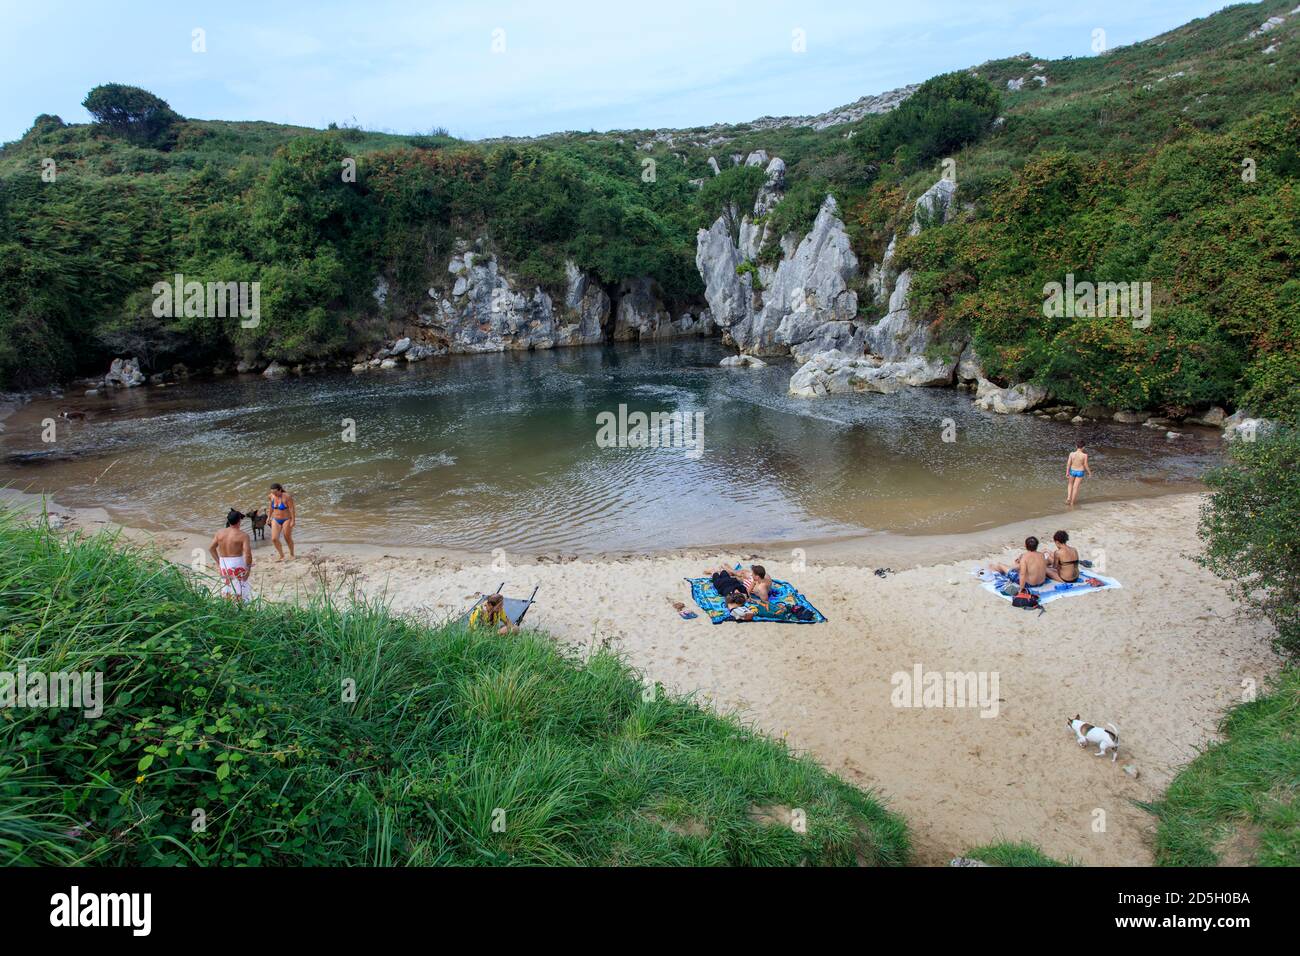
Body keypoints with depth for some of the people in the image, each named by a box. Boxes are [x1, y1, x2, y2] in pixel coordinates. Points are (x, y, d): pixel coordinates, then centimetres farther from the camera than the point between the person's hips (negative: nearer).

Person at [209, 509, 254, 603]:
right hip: (238, 566, -5)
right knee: (240, 590, 3)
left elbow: (211, 548, 9)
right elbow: (247, 554, -20)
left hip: (223, 565, 5)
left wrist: (218, 561, 17)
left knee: (227, 587, 18)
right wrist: (248, 568, -7)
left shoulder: (220, 533, 3)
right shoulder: (243, 535, -14)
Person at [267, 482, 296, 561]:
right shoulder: (272, 496, -6)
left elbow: (292, 508, -18)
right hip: (276, 520, 5)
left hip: (286, 520, -5)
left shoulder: (287, 496, -22)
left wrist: (293, 520, -19)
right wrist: (269, 517, 18)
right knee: (274, 539, -7)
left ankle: (292, 555, 29)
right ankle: (281, 556, 9)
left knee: (288, 538, 7)